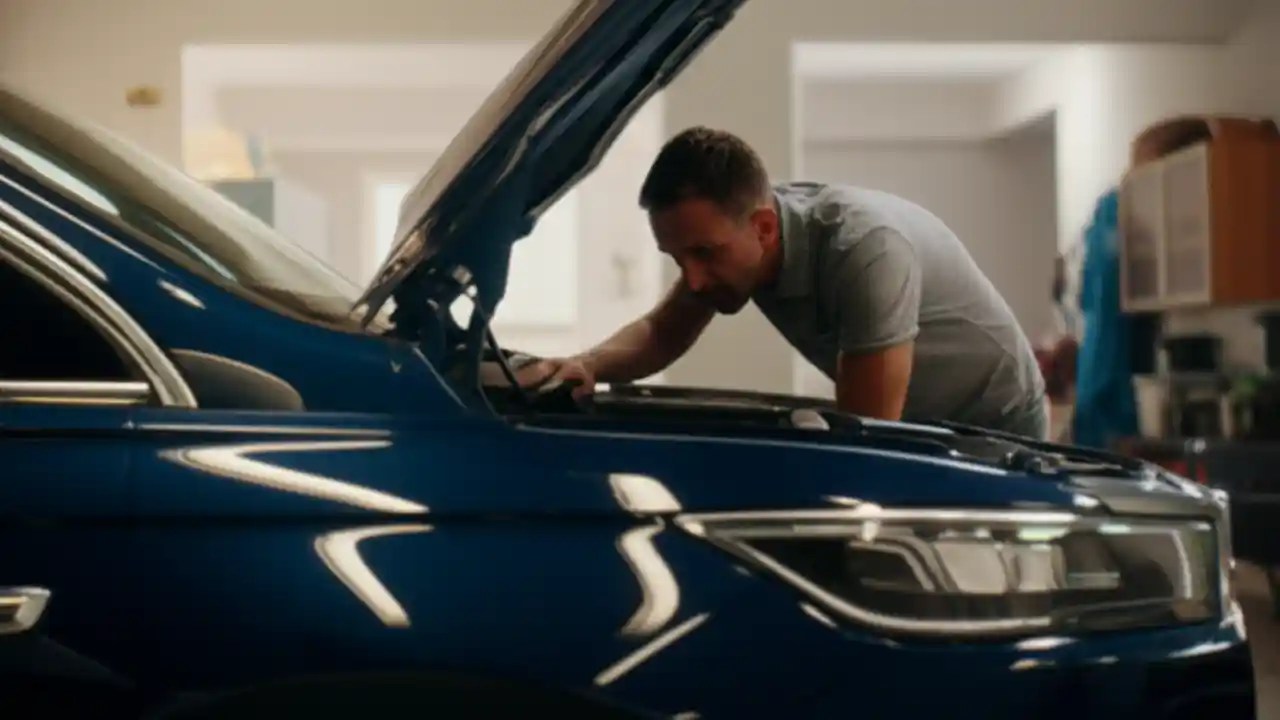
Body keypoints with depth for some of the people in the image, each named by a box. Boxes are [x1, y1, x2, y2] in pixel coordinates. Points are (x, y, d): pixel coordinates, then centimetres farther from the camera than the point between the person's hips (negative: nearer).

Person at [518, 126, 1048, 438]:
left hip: (993, 428, -6)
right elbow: (661, 333, -3)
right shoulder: (730, 234, -16)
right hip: (904, 430, 6)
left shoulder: (865, 248, -39)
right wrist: (586, 366, -26)